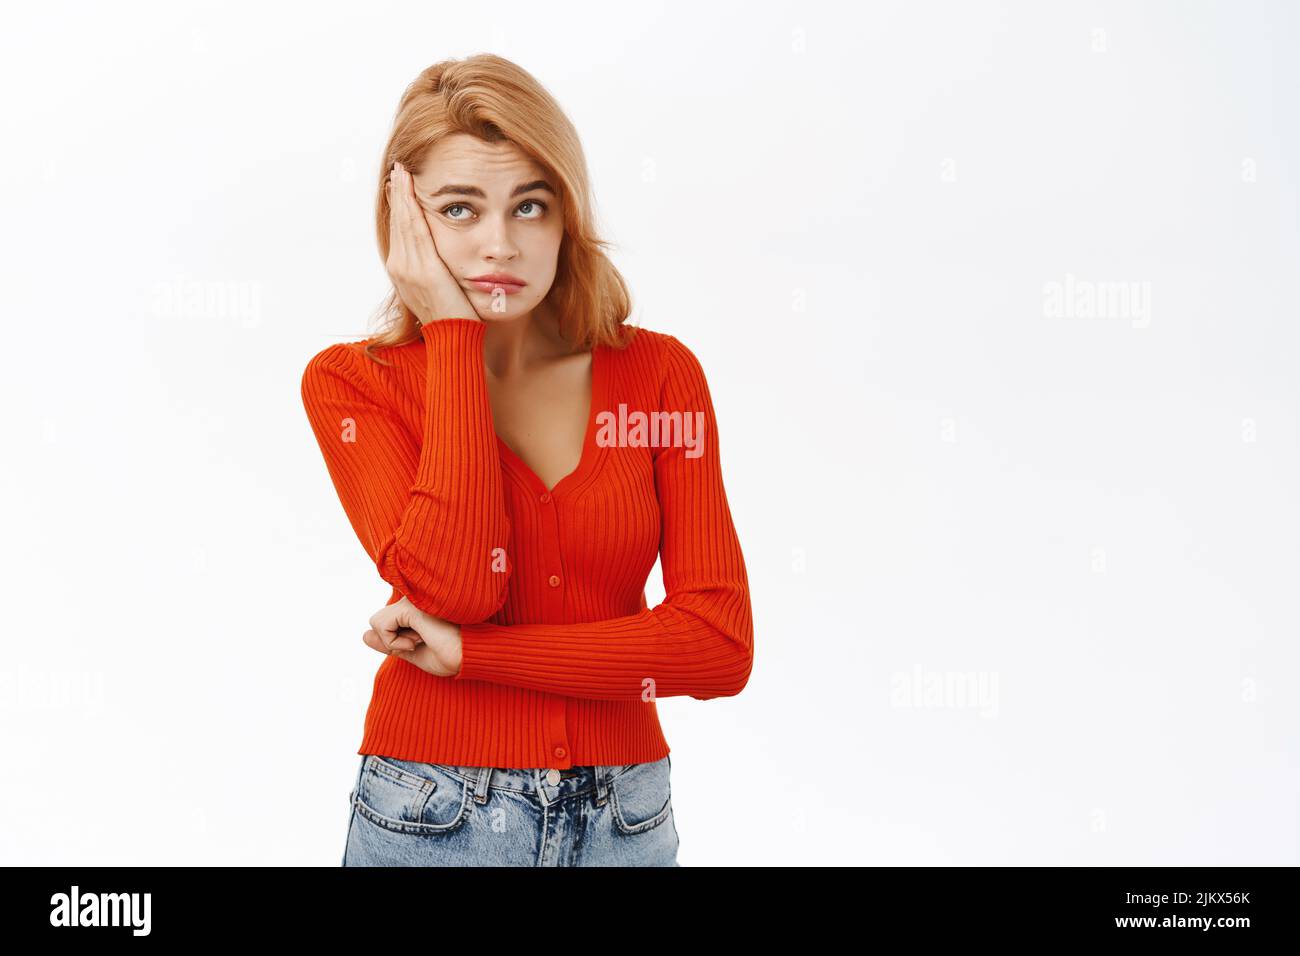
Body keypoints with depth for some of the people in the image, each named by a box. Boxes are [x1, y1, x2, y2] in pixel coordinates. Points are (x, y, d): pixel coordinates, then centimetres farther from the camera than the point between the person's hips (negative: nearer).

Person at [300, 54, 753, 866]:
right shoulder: (350, 382, -5)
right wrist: (453, 333, -16)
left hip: (625, 824, 2)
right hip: (433, 822, -1)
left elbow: (721, 645, -11)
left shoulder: (659, 373, -3)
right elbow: (453, 585, -22)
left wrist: (470, 652, -15)